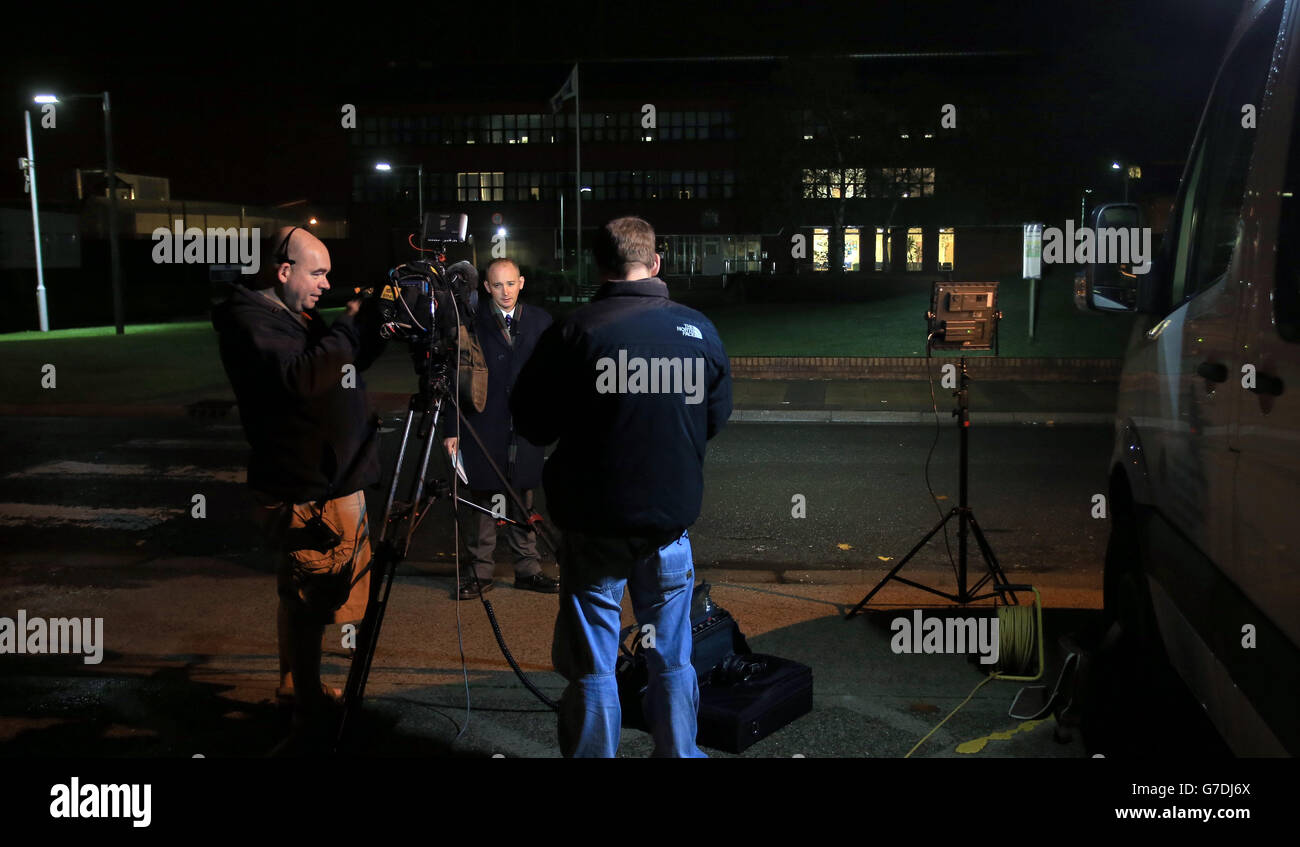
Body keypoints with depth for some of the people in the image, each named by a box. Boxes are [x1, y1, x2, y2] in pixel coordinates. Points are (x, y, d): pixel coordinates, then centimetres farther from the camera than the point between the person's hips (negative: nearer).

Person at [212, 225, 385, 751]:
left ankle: (296, 687, 37)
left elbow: (345, 367, 20)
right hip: (305, 494, -10)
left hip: (334, 481, 10)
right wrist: (350, 325, -20)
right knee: (308, 603, -1)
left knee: (302, 597, 22)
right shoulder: (249, 319, -14)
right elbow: (302, 378, -29)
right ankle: (310, 718, 10)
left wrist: (374, 328, 4)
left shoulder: (296, 316, 16)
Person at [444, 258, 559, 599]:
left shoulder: (539, 320, 7)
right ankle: (481, 573, 13)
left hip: (526, 427, 2)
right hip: (483, 427, -2)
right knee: (482, 501, 3)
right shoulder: (472, 323, 0)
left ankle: (528, 570, 18)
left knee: (523, 502, 8)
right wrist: (452, 429, -2)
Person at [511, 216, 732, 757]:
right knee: (672, 660, 16)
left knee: (591, 667, 8)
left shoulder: (573, 332, -13)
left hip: (594, 523, -3)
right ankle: (678, 752, 28)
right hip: (672, 517, 3)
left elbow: (531, 425, -4)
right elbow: (717, 419, 10)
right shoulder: (699, 330, -3)